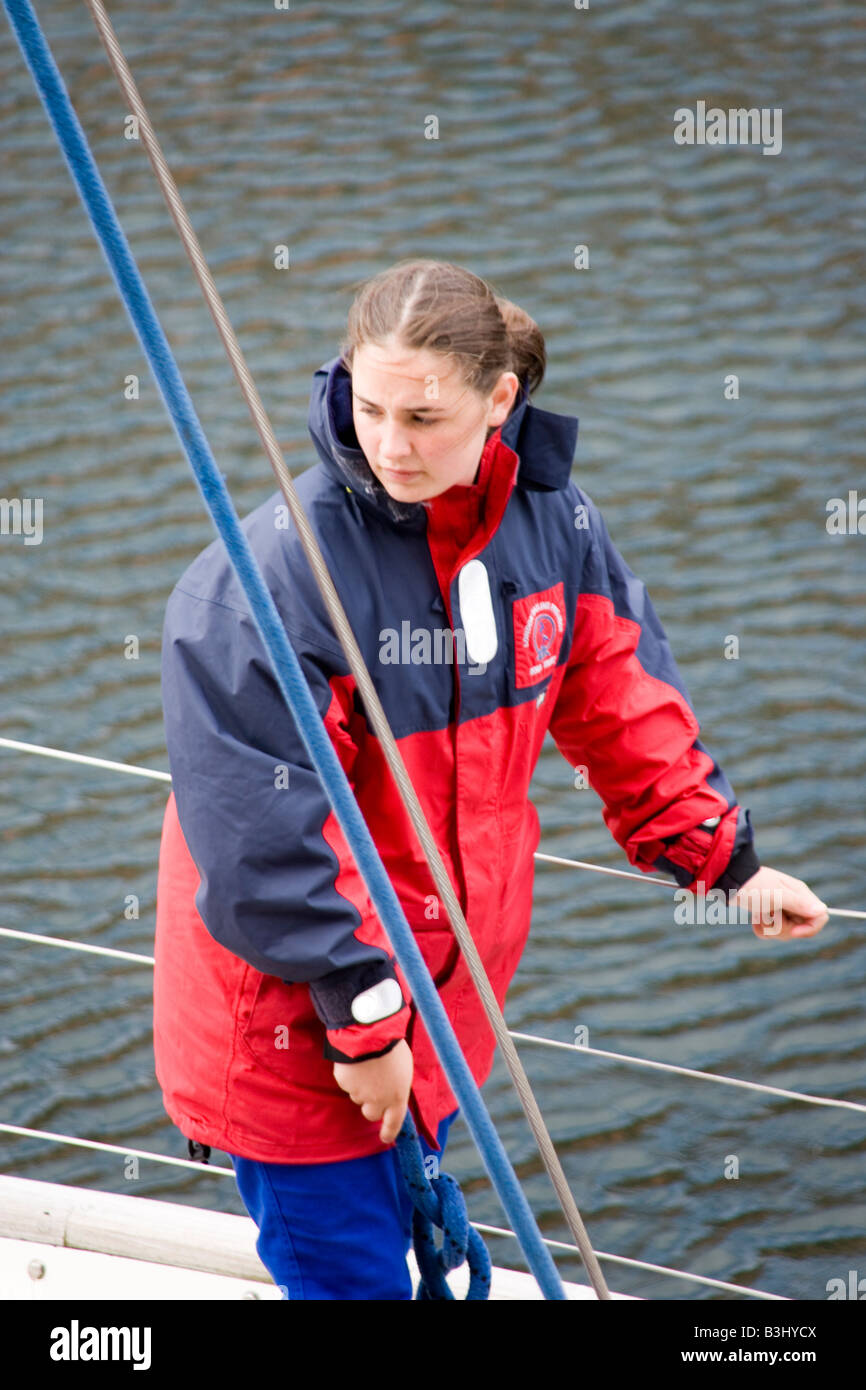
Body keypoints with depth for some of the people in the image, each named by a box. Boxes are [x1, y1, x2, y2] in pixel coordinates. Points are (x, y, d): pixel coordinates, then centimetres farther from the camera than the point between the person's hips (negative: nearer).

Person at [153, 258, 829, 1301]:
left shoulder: (552, 519, -7)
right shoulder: (279, 565, -26)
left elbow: (624, 708, 9)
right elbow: (261, 833, -24)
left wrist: (726, 860, 7)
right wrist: (361, 1014, -21)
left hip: (440, 973, 6)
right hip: (292, 1014, -6)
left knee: (408, 1238, 22)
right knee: (350, 1271, 1)